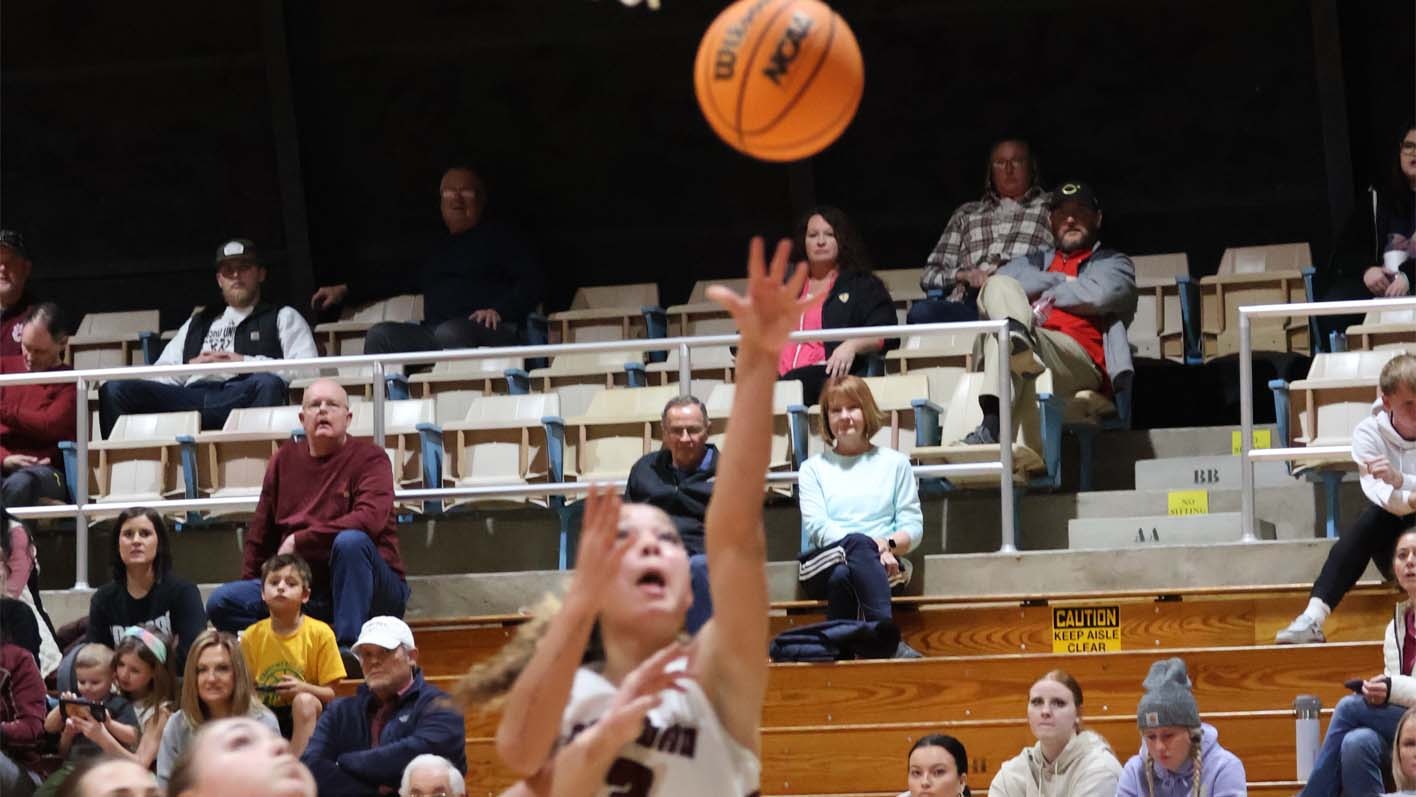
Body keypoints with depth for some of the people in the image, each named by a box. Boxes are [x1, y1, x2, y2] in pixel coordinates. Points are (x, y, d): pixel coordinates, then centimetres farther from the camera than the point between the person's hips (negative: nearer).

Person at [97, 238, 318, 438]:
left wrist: (245, 363, -1)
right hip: (191, 395, 3)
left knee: (268, 384, -41)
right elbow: (159, 374, 26)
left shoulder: (283, 318, 24)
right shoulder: (197, 324, 36)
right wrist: (192, 367, 4)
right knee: (115, 389, -21)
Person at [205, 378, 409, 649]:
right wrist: (251, 584, 15)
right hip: (304, 589, 5)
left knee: (351, 542, -36)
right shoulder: (285, 459, 10)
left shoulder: (369, 458, -5)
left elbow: (370, 519, -24)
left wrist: (298, 541, -21)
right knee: (221, 603, -13)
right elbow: (260, 532, 18)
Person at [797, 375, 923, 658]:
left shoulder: (894, 463, 20)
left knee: (843, 577, -38)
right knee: (858, 544, -38)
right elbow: (817, 526, 3)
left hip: (881, 562, 1)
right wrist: (870, 546, -15)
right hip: (823, 563, -1)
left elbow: (913, 528, 12)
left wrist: (887, 545, -13)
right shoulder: (813, 469, 20)